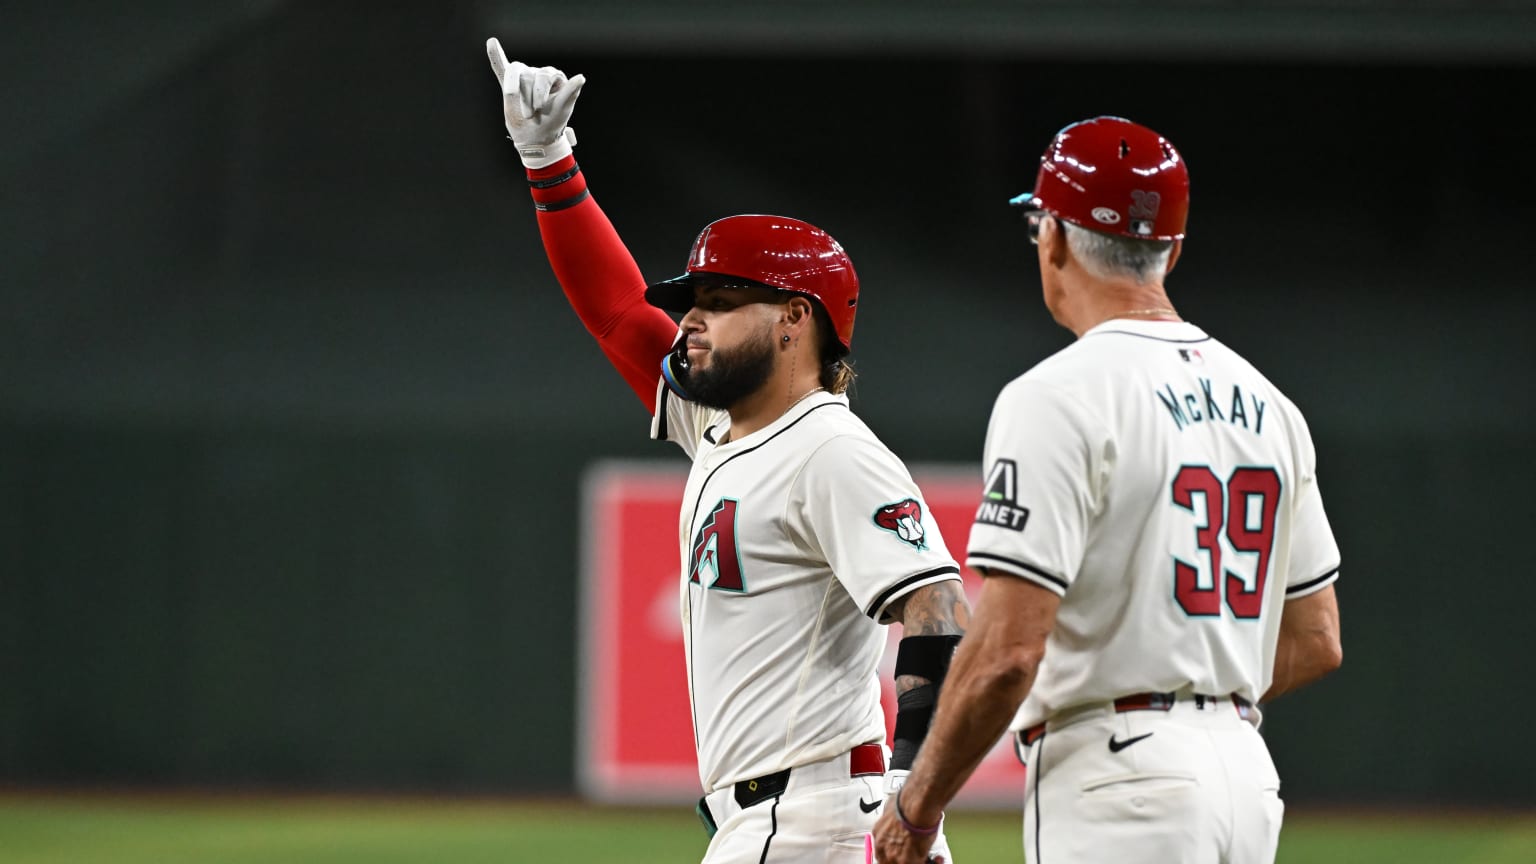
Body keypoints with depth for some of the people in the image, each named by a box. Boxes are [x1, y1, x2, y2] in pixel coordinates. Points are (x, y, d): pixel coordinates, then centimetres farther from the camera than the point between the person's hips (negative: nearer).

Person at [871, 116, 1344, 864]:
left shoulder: (1058, 399, -12)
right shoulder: (1265, 403, 13)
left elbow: (1006, 650, -18)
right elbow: (1316, 641, 16)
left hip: (1118, 782, -8)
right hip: (1245, 772, 8)